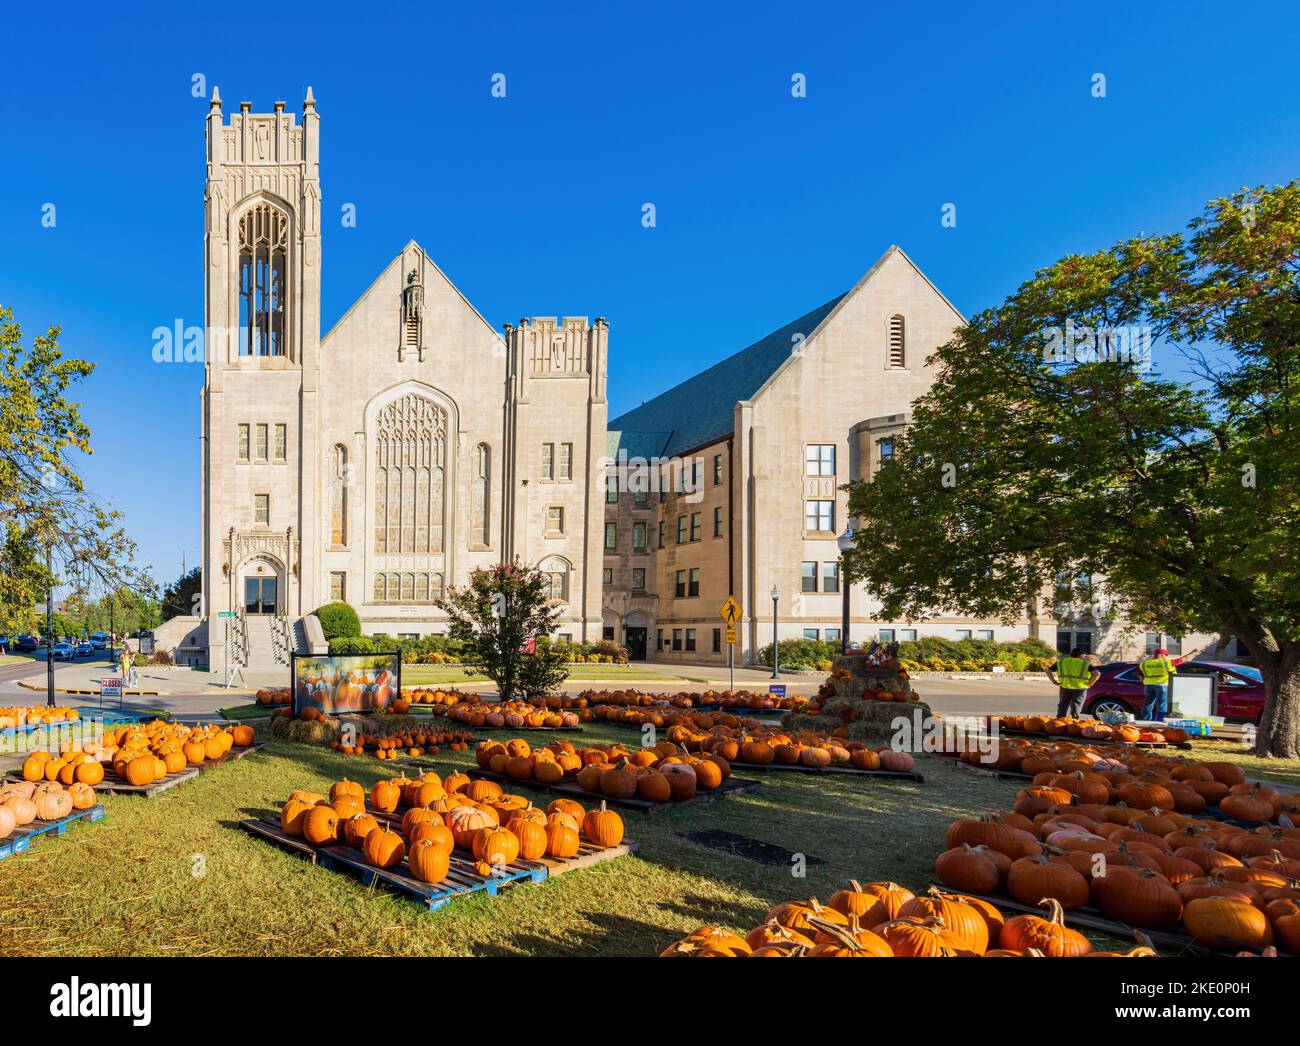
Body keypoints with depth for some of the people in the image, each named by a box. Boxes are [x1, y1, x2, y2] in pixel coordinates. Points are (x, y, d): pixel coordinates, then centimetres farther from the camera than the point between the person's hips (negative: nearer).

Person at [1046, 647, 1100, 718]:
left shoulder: (1061, 662, 12)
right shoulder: (1085, 664, 6)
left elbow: (1048, 671, 8)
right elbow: (1097, 674, -7)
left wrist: (1054, 681, 6)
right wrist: (1089, 684, -2)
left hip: (1065, 687, 2)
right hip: (1080, 688, -2)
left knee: (1062, 707, 12)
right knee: (1076, 707, 5)